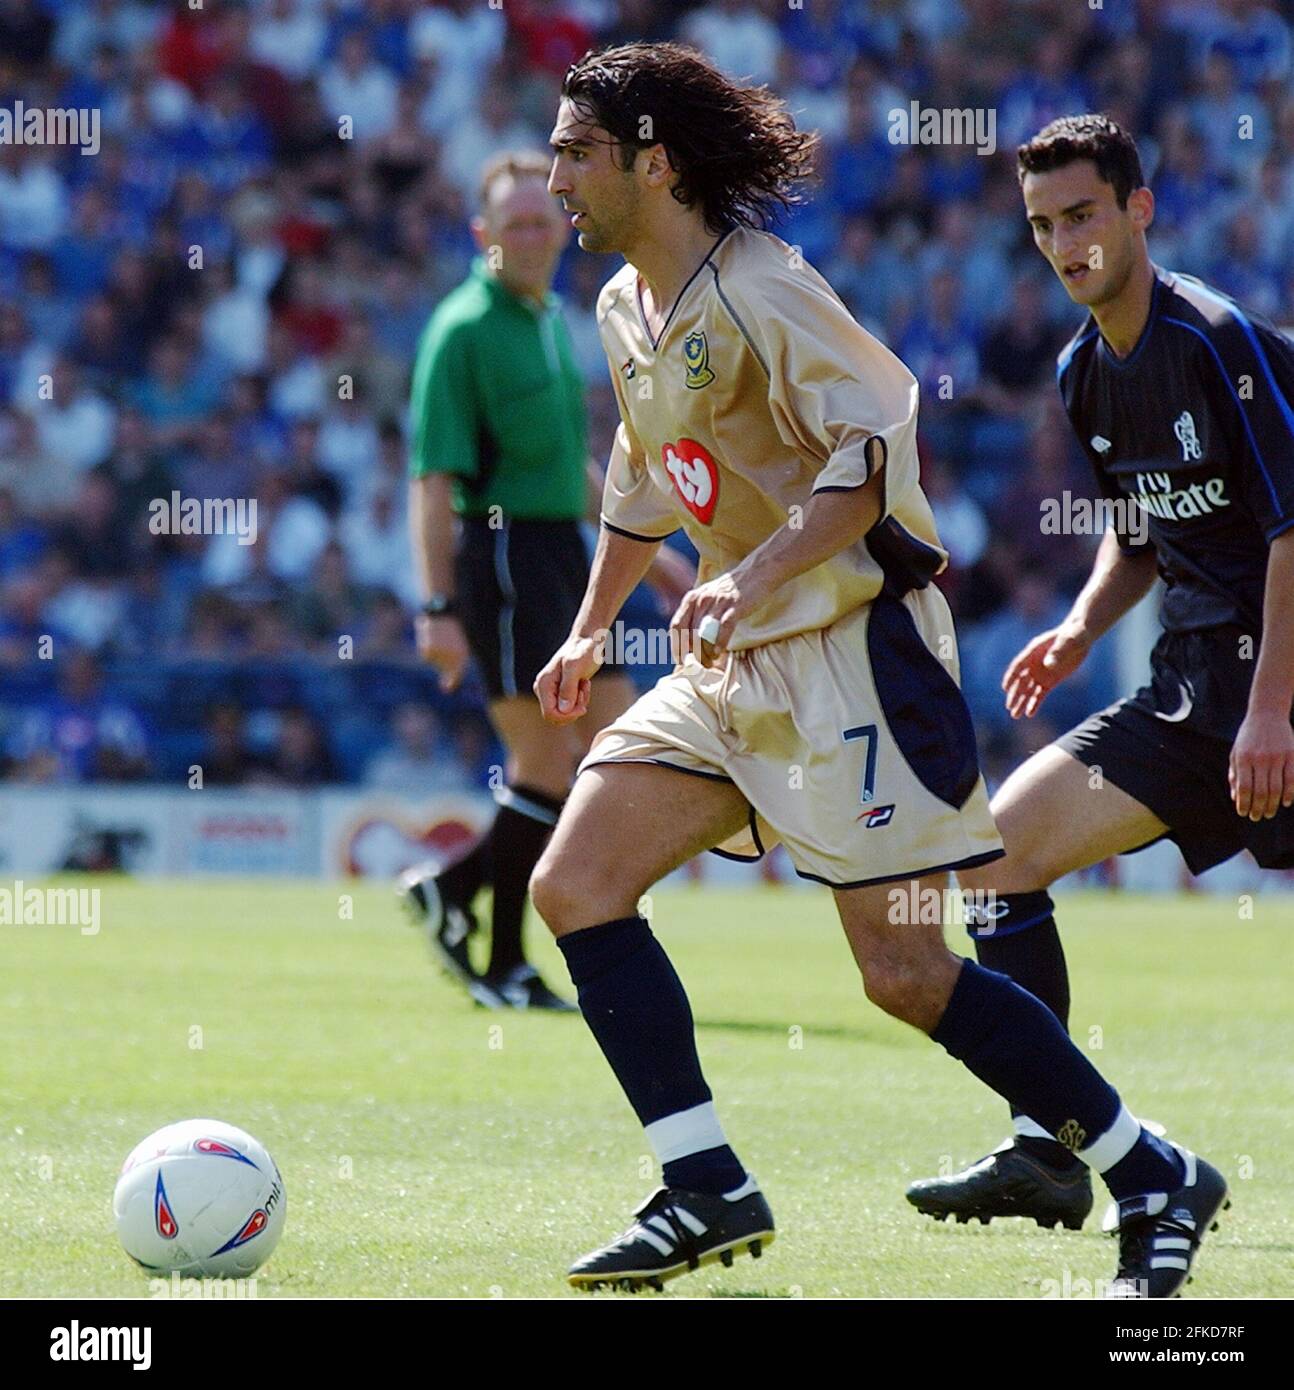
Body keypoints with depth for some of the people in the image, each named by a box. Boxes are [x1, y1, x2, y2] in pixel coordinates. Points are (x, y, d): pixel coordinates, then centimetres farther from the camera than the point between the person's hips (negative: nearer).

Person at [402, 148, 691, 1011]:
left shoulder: (553, 323, 16)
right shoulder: (463, 330, -11)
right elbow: (435, 479, -16)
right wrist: (437, 608, -21)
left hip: (565, 555, 9)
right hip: (503, 554, -9)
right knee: (550, 766, -8)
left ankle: (453, 891, 13)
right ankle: (503, 966, 4)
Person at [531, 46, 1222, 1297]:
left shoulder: (759, 293, -16)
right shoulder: (625, 310, 12)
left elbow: (874, 450, -25)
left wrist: (752, 581, -34)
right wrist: (590, 630, 33)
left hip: (855, 647, -9)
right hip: (736, 671, 9)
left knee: (905, 972, -10)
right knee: (573, 885, -3)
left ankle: (1155, 1179, 3)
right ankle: (705, 1190, -2)